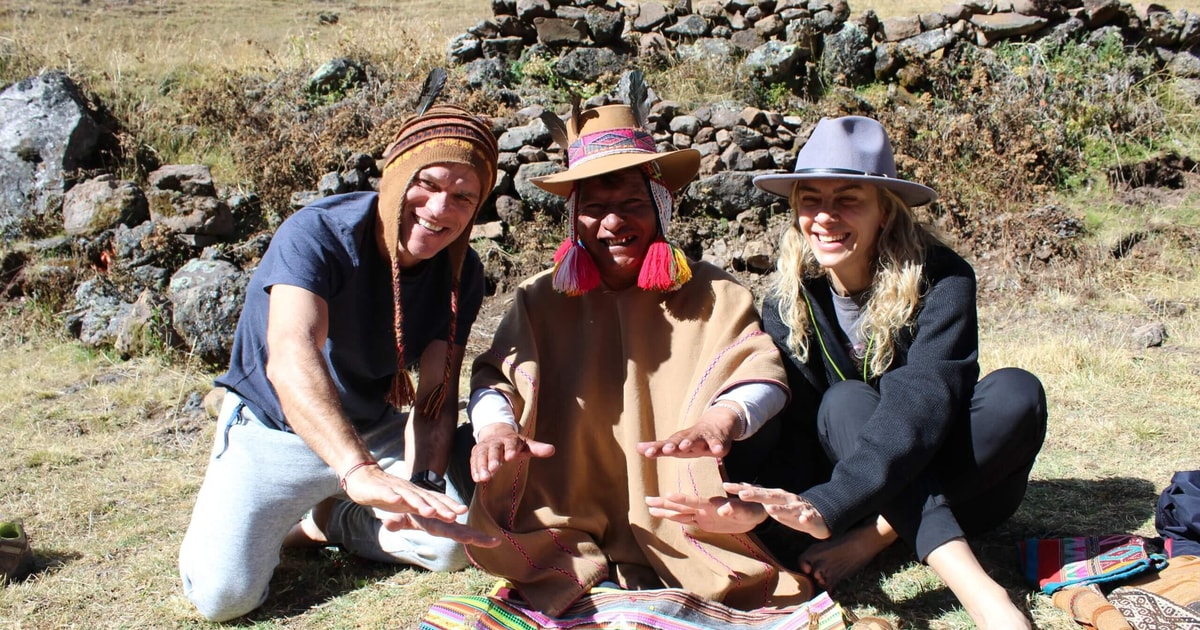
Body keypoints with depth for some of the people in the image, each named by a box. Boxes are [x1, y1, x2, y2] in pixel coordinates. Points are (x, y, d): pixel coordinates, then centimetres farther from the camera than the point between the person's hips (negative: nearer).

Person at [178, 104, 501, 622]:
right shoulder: (317, 235, -29)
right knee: (222, 595, -19)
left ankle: (327, 520, 13)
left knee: (457, 541, -8)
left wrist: (420, 484, -37)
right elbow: (291, 356, -47)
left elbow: (436, 397, -16)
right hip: (275, 428, -4)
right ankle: (272, 520, 13)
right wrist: (360, 472, -63)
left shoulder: (460, 273, -12)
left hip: (373, 429, 5)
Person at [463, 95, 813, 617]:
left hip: (674, 512, -1)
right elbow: (495, 377, -2)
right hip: (570, 510, 2)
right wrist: (497, 425, -27)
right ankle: (588, 576, -16)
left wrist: (719, 421, -37)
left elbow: (762, 375, -13)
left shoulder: (708, 293, 1)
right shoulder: (542, 300, 6)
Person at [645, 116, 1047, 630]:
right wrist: (762, 504, -39)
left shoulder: (941, 279, -20)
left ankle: (871, 541, -27)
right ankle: (974, 586, -42)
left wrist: (826, 507, -49)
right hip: (869, 491, 2)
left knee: (1017, 392, -29)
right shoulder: (789, 303, -10)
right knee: (844, 402, -30)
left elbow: (921, 407, -34)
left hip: (964, 477, -1)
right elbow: (797, 425, -16)